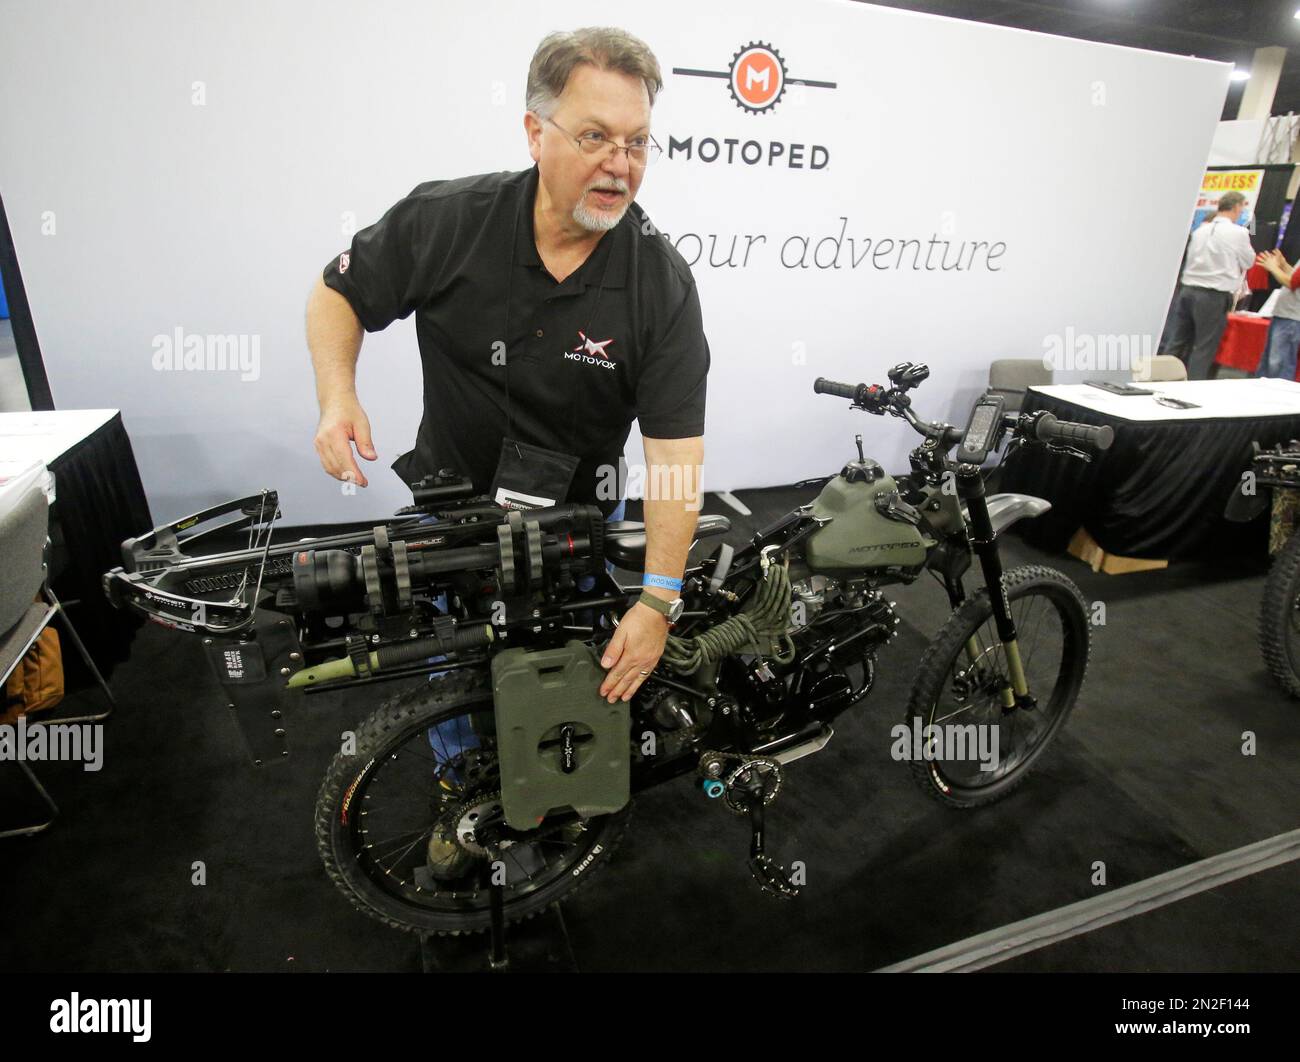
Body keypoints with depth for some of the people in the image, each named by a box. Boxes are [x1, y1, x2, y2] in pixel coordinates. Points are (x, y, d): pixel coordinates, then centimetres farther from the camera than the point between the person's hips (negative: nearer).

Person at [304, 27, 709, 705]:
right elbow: (337, 292, 0)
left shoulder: (663, 282, -19)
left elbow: (675, 449, -22)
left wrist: (658, 600, -27)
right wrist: (338, 399, -19)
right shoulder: (444, 219, -16)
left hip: (577, 517, 0)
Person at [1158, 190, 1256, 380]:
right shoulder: (1239, 233, -7)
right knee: (1204, 349, 0)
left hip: (1188, 289, 5)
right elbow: (1248, 262, 5)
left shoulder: (1200, 230, 8)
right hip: (1214, 296, -5)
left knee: (1175, 344, 8)